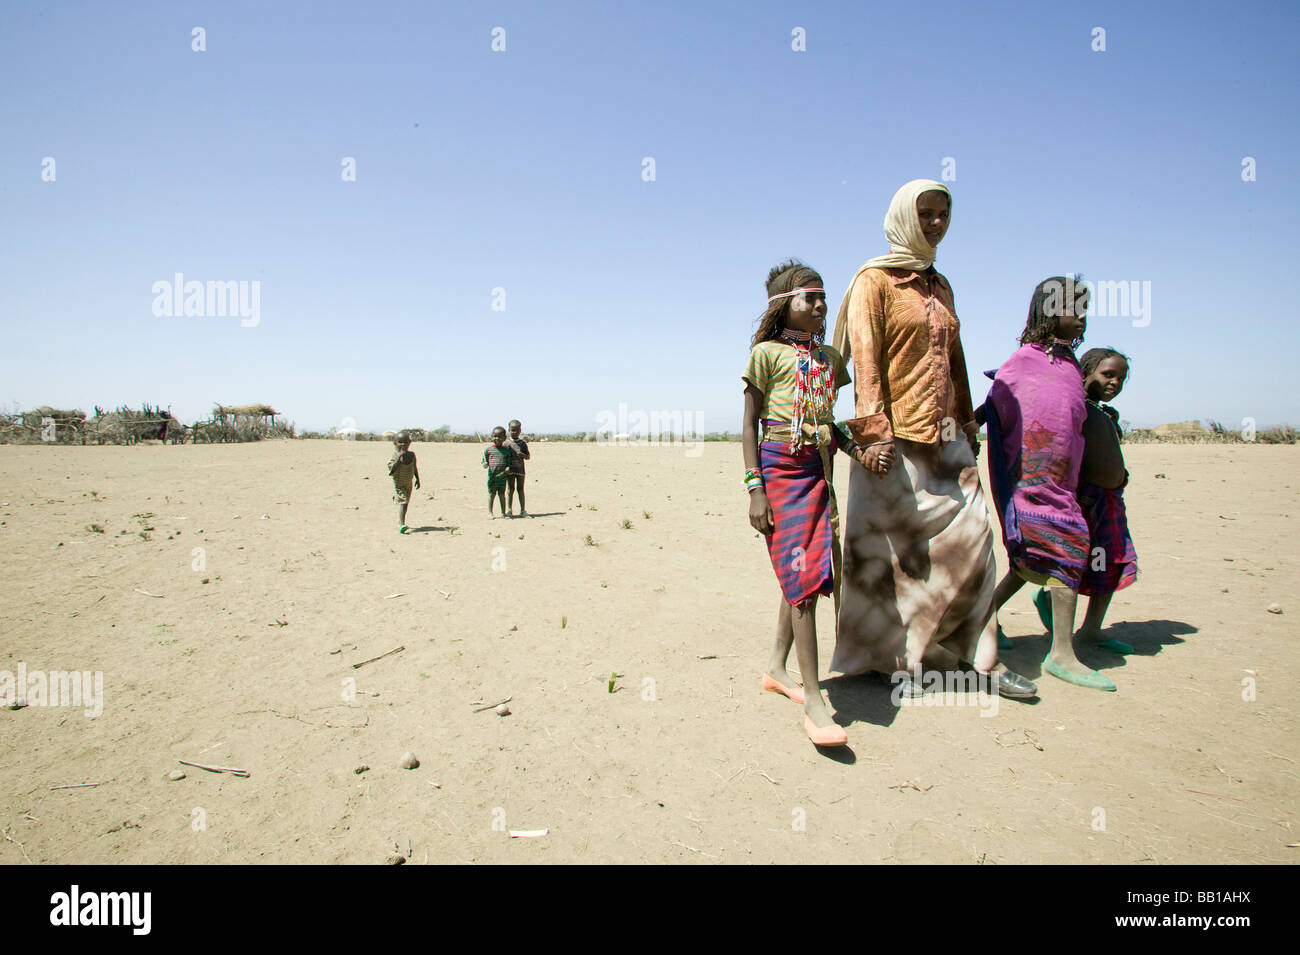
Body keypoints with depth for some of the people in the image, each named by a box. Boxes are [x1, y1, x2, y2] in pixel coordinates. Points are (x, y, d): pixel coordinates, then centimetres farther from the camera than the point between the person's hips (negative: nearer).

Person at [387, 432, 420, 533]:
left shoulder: (412, 454, 2)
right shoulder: (395, 456, -12)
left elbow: (414, 468, 15)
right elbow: (391, 471, -24)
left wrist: (417, 479, 14)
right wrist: (399, 459, -28)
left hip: (409, 483, 5)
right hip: (398, 483, -5)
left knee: (405, 503, 14)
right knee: (402, 502, -19)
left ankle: (400, 524, 30)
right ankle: (401, 525, -26)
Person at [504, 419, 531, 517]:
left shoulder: (523, 443, 5)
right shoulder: (506, 442, 2)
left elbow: (528, 457, 6)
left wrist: (522, 455, -15)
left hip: (520, 469, 1)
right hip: (509, 470, -1)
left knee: (520, 489, 4)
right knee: (510, 489, 1)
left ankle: (522, 510, 10)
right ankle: (509, 510, 7)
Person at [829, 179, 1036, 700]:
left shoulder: (940, 286, 19)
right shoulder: (874, 280, -3)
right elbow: (864, 358, -13)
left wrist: (968, 422, 20)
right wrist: (874, 431, -22)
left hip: (946, 437, 7)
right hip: (897, 438, -7)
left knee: (970, 535, 4)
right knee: (896, 550, 0)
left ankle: (983, 655, 13)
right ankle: (899, 659, 12)